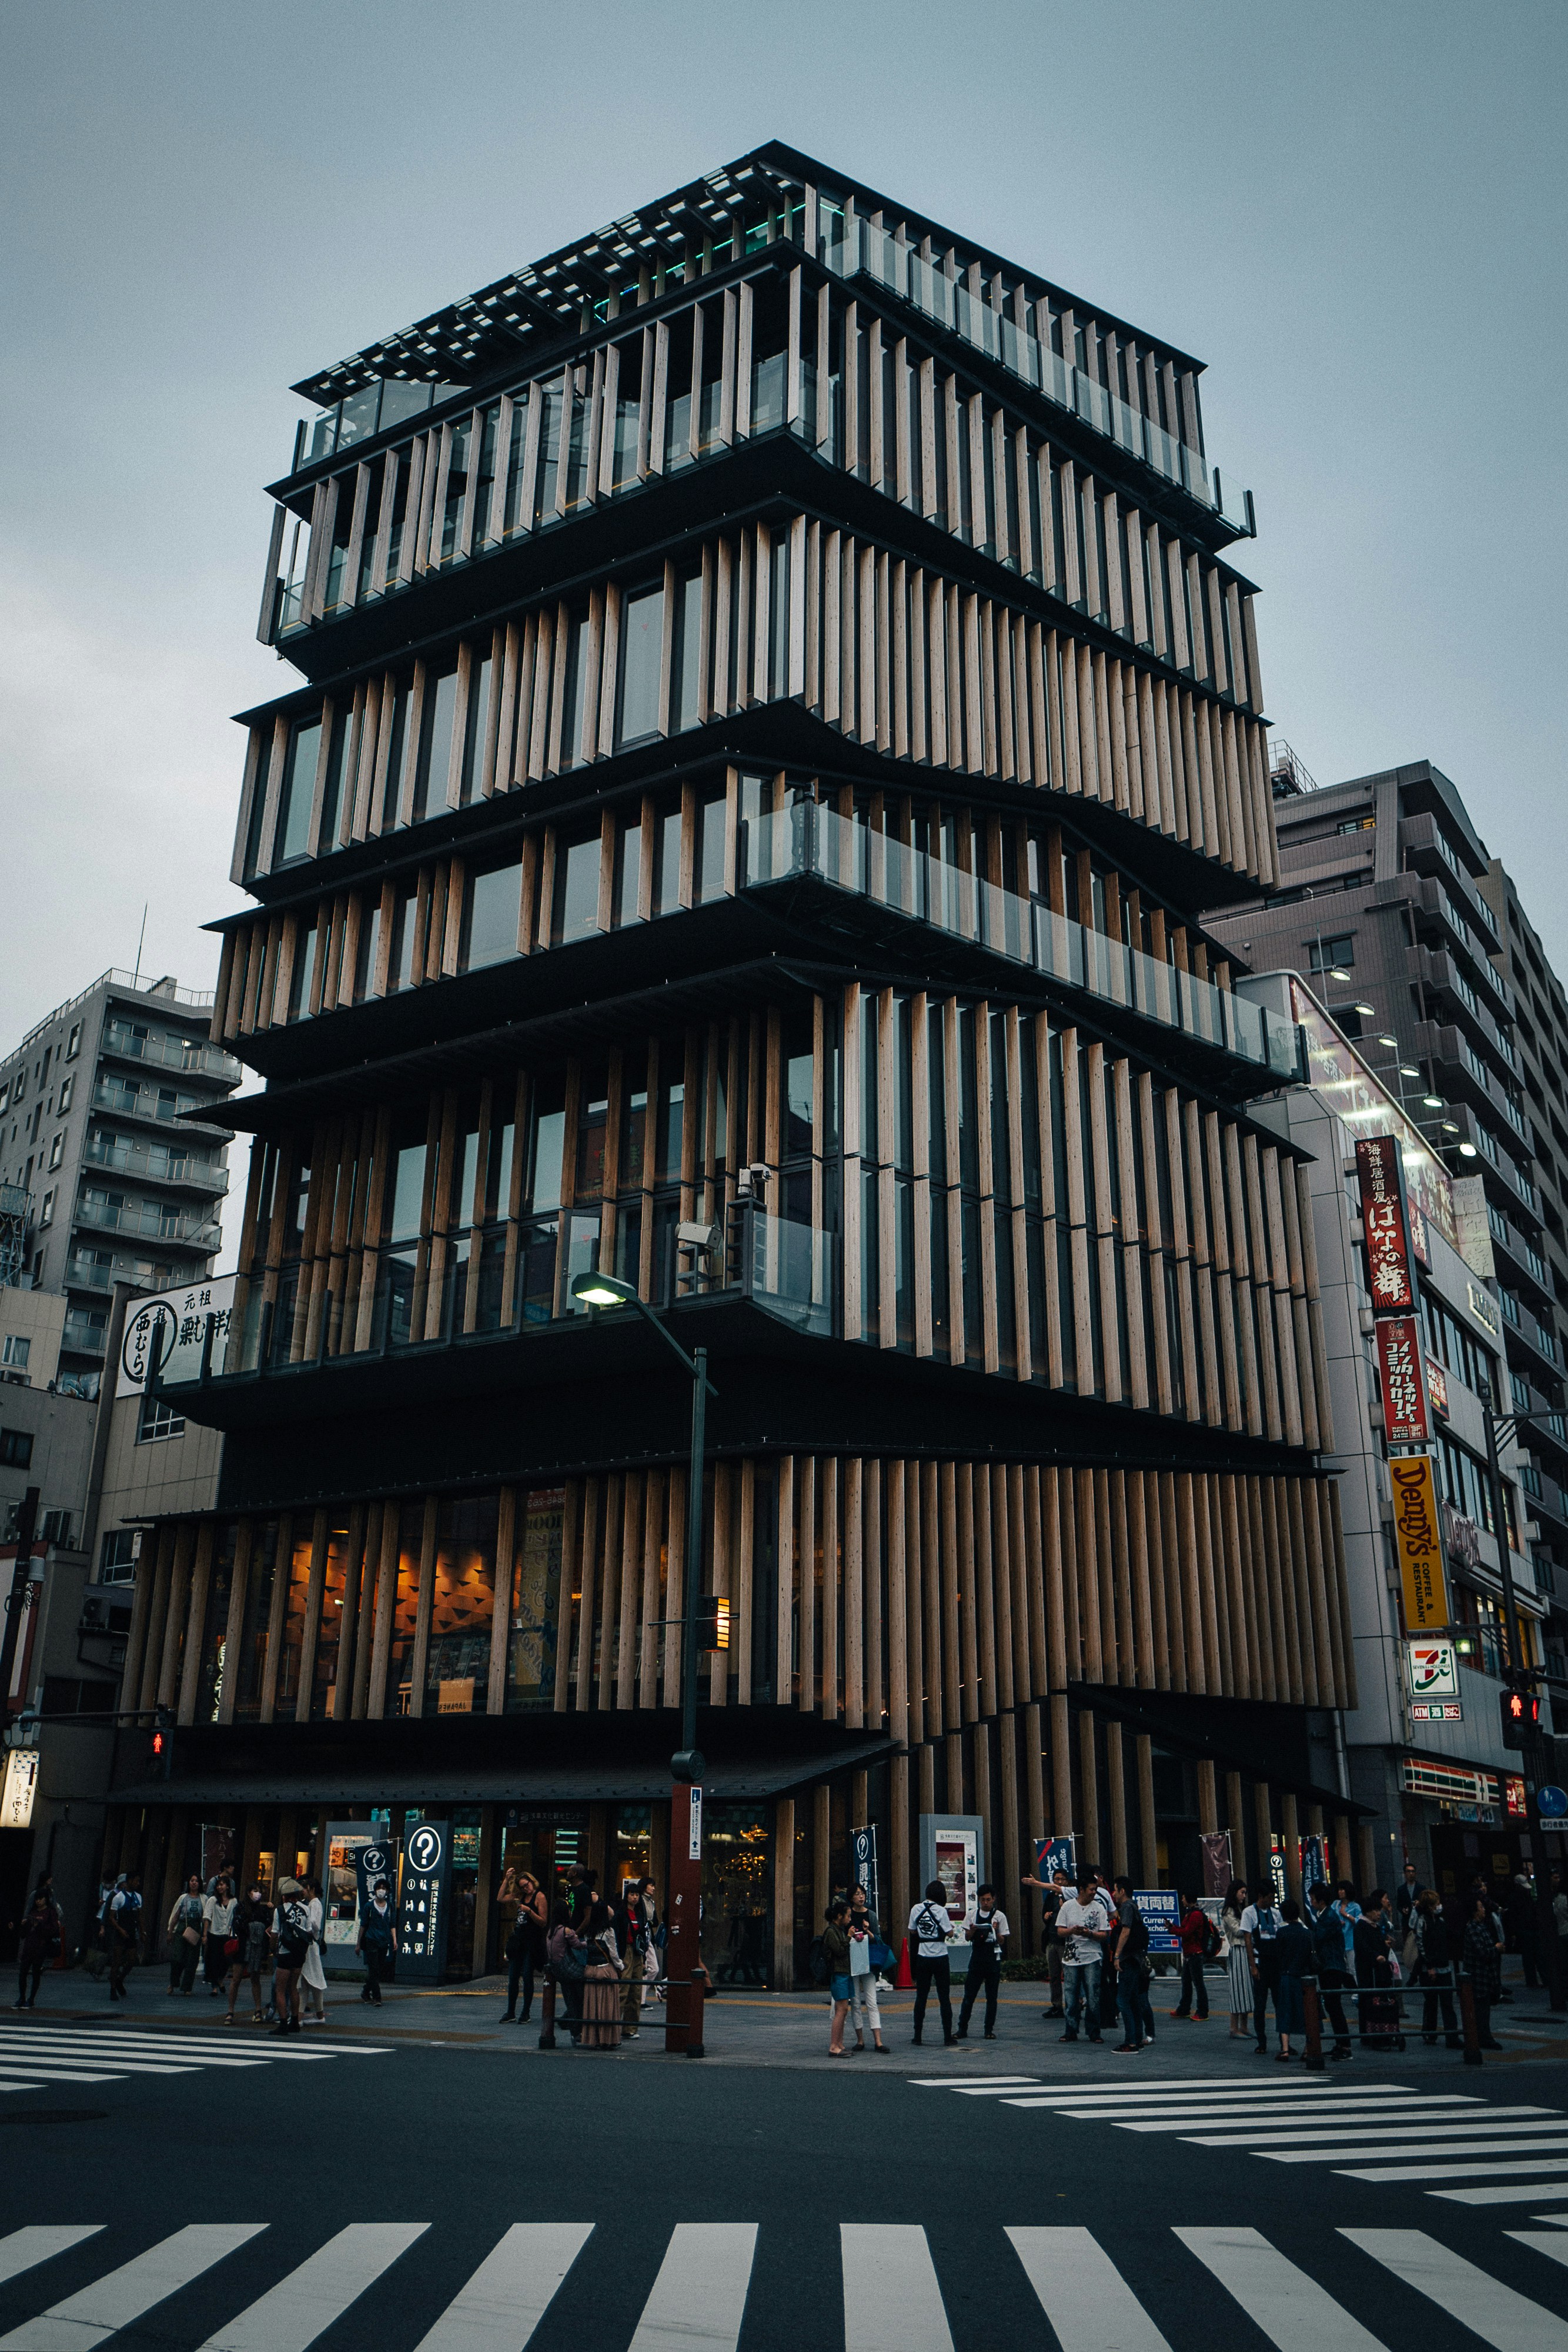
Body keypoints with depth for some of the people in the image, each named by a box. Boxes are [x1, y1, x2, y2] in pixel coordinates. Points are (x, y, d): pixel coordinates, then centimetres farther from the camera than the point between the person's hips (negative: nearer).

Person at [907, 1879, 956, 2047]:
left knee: (921, 1997, 9)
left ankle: (918, 2036, 9)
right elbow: (947, 1933, -11)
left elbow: (912, 1932, 6)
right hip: (940, 1957, -3)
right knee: (944, 1998, 5)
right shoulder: (941, 1910, -10)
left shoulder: (916, 1909, -1)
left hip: (923, 1958, 3)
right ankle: (947, 2036, 6)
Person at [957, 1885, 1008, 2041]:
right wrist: (972, 1931, -11)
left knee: (992, 1997, 4)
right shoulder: (973, 1915, 7)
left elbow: (1002, 1941, 1)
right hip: (976, 1958, 1)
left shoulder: (999, 1916, 0)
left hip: (993, 1959, -1)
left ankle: (989, 2030, 13)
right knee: (969, 1995, 1)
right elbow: (968, 1938, 10)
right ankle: (962, 2028, 8)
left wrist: (996, 1931, -18)